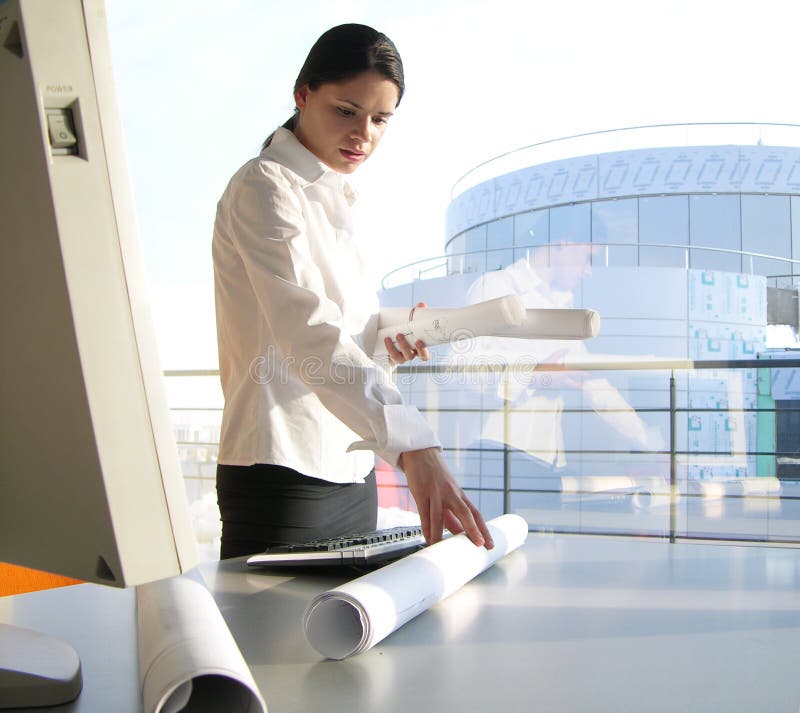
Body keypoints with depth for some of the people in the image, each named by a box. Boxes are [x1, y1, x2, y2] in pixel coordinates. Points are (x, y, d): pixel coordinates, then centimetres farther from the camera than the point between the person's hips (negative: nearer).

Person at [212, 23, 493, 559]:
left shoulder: (338, 199, 14)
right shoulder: (265, 189, -13)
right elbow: (307, 333, -29)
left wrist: (383, 334, 1)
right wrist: (414, 447, -40)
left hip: (349, 471, 9)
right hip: (282, 472, -8)